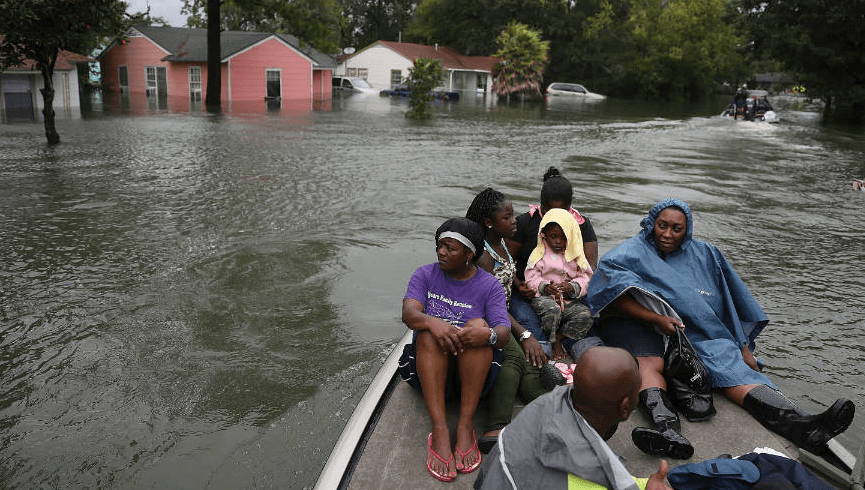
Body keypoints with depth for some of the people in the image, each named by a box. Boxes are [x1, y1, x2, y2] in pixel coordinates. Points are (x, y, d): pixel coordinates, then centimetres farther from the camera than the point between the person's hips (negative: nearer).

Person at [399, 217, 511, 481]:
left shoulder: (489, 286, 2)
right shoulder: (425, 275, 6)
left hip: (472, 370, -1)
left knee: (479, 326, -28)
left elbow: (503, 333, -12)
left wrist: (489, 334, -37)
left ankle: (465, 426, -30)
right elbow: (408, 313, -13)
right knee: (430, 332, -29)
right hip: (429, 368, 1)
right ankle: (439, 431, -36)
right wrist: (431, 322, -36)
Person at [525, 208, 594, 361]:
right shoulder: (539, 255, 4)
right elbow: (531, 278, -2)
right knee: (552, 311, -35)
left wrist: (572, 287, -16)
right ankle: (554, 342, -9)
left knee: (586, 315, -23)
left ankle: (559, 337, -11)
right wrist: (545, 287, -21)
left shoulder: (576, 256, 11)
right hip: (544, 298, -3)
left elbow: (585, 278, 5)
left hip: (569, 300, 3)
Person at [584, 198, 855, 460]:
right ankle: (666, 427, -60)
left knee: (727, 361, -25)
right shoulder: (632, 252, 4)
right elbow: (606, 288, -14)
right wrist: (656, 318, -21)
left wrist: (743, 348, 8)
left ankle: (798, 423, -43)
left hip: (694, 332, 3)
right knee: (649, 362, -35)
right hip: (636, 324, -2)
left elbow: (731, 304, 18)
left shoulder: (705, 254, 17)